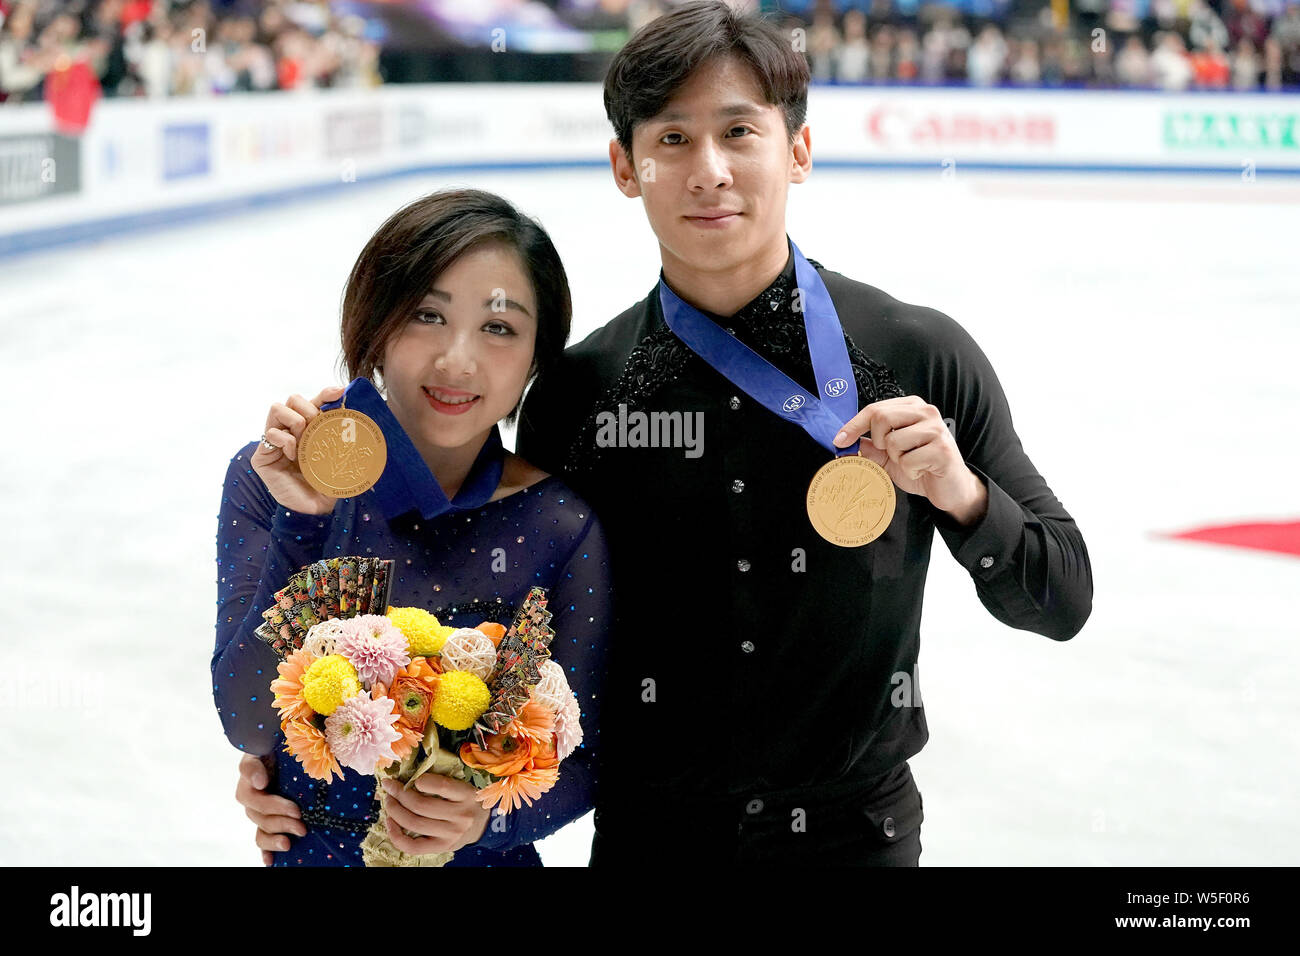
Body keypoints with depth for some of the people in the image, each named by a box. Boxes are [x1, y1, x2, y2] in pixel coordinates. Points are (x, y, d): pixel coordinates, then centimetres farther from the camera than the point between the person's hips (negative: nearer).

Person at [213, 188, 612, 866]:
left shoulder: (562, 525, -14)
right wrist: (303, 523, -25)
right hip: (302, 851, 1)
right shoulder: (266, 481, -11)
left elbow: (581, 760, -8)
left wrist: (488, 814, -27)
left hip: (479, 859, -1)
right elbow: (248, 726, -16)